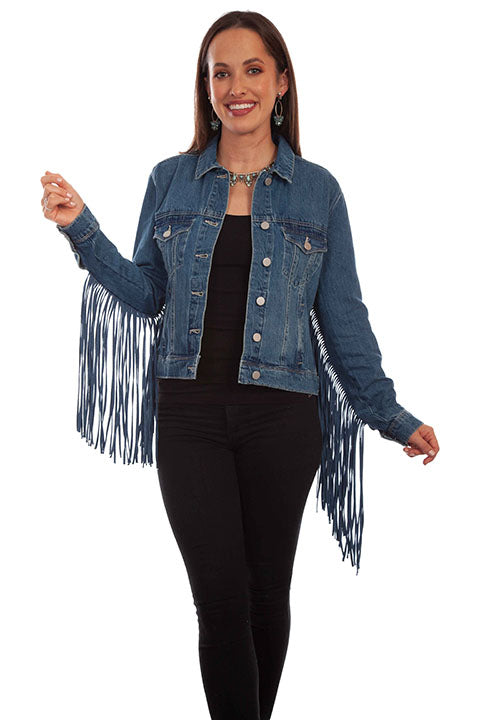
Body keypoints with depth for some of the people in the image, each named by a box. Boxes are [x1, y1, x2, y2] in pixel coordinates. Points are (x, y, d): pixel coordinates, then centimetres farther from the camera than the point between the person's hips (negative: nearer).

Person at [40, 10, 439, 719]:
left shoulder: (317, 190, 6)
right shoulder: (171, 181, 9)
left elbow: (342, 316, 8)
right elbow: (145, 295, 10)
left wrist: (390, 414, 5)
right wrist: (81, 229, -2)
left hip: (281, 414, 0)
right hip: (189, 413, 0)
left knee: (268, 593, 8)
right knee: (221, 599, -5)